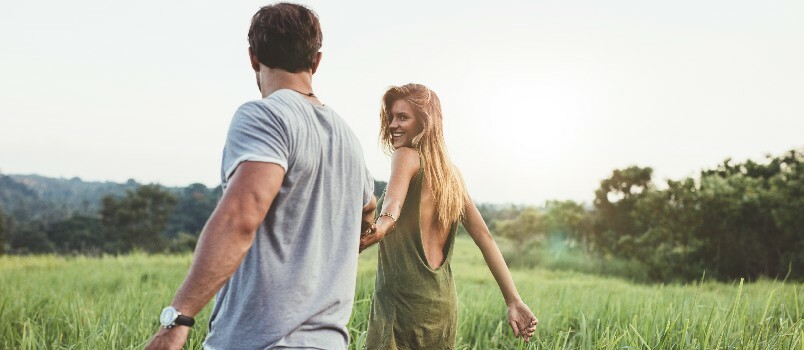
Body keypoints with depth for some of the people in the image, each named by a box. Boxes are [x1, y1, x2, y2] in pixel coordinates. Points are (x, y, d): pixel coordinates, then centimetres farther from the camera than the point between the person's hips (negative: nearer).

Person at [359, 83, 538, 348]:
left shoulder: (406, 156, -6)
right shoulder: (451, 172, 15)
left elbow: (394, 200, -30)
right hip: (444, 304, 8)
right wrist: (514, 301, 10)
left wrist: (385, 221, -51)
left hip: (404, 300, -8)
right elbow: (484, 236, 11)